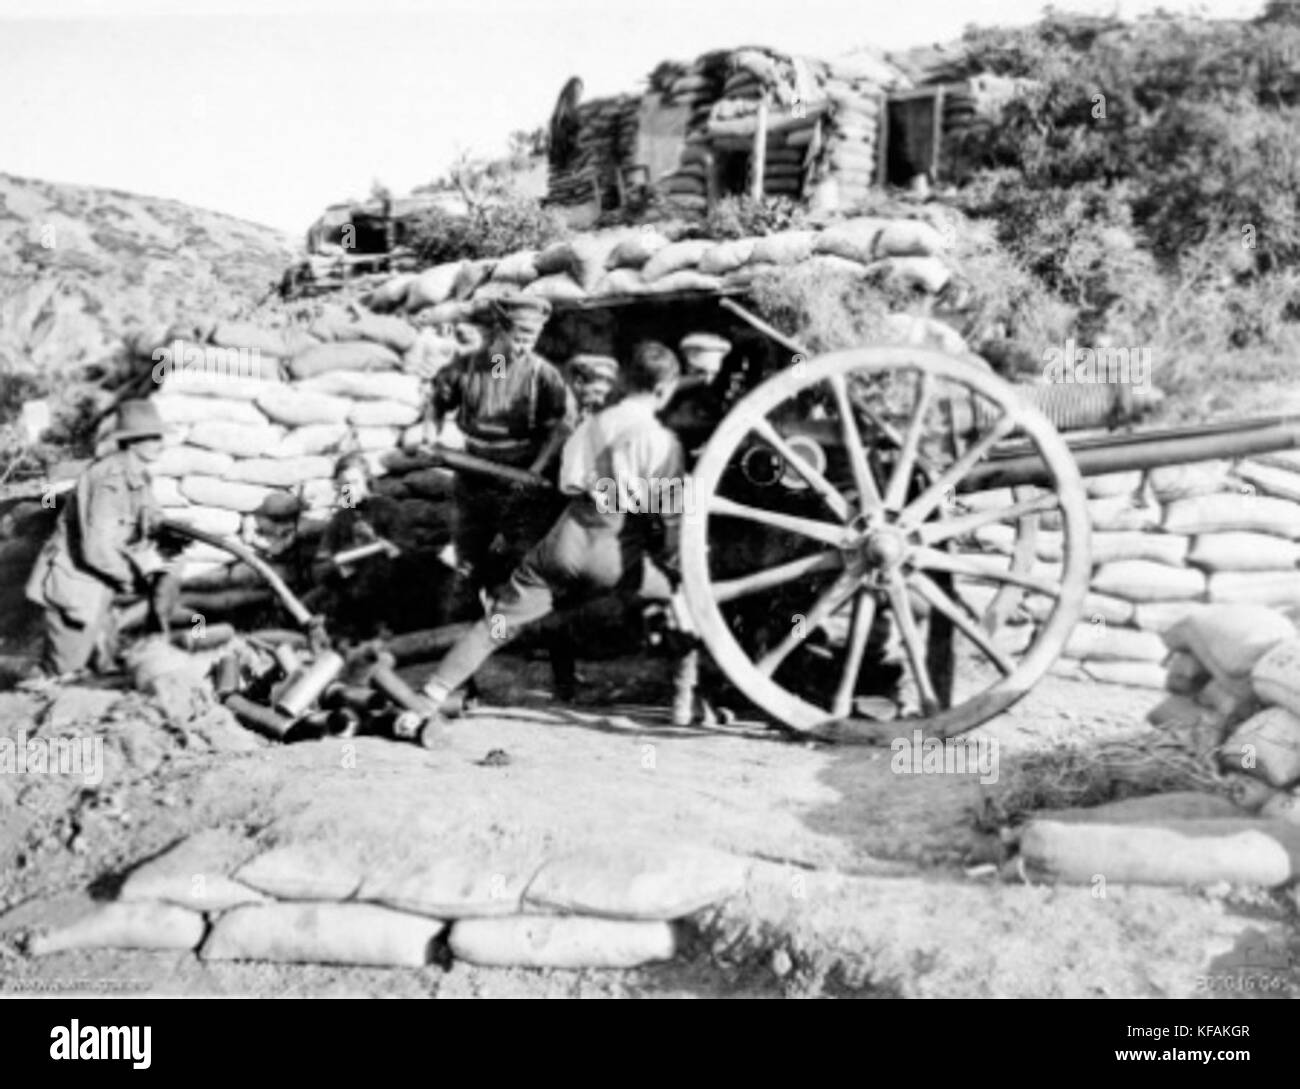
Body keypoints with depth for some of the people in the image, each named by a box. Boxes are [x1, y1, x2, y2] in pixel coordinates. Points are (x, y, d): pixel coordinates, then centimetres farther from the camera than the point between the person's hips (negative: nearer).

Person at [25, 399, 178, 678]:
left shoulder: (137, 476, 2)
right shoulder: (111, 481, -27)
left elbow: (139, 536, 9)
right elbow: (96, 550, -31)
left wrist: (157, 570, -8)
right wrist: (133, 578, -16)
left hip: (97, 589, 9)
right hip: (73, 588, -9)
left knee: (104, 668, 17)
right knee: (62, 676, 3)